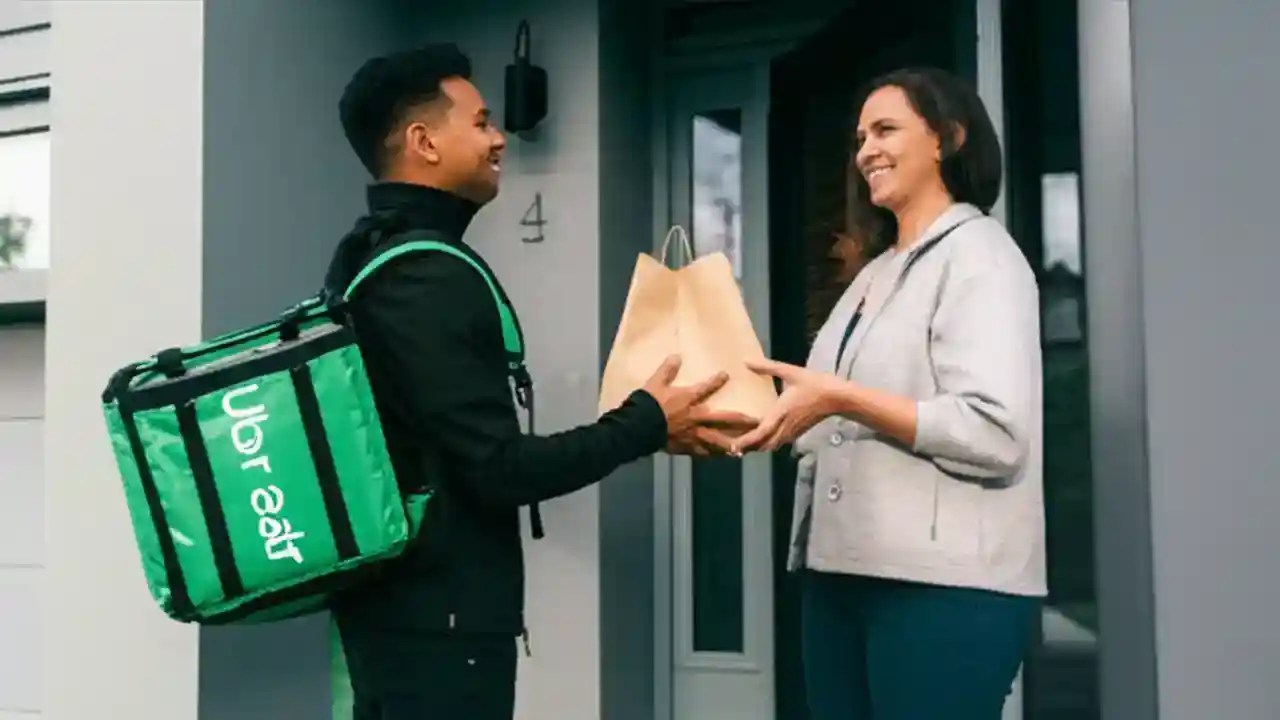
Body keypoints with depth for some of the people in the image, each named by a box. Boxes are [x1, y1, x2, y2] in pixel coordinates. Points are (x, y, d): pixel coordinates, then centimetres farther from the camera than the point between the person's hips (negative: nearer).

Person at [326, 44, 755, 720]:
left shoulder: (375, 258, 10)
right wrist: (647, 423, -10)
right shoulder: (427, 279, -21)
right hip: (439, 615, -10)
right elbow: (501, 471, -22)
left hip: (398, 599, 10)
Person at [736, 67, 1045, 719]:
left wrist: (839, 399, -21)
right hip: (842, 571, 8)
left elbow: (997, 434, -19)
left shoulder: (980, 254, -5)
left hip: (942, 585, -8)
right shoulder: (875, 274, 20)